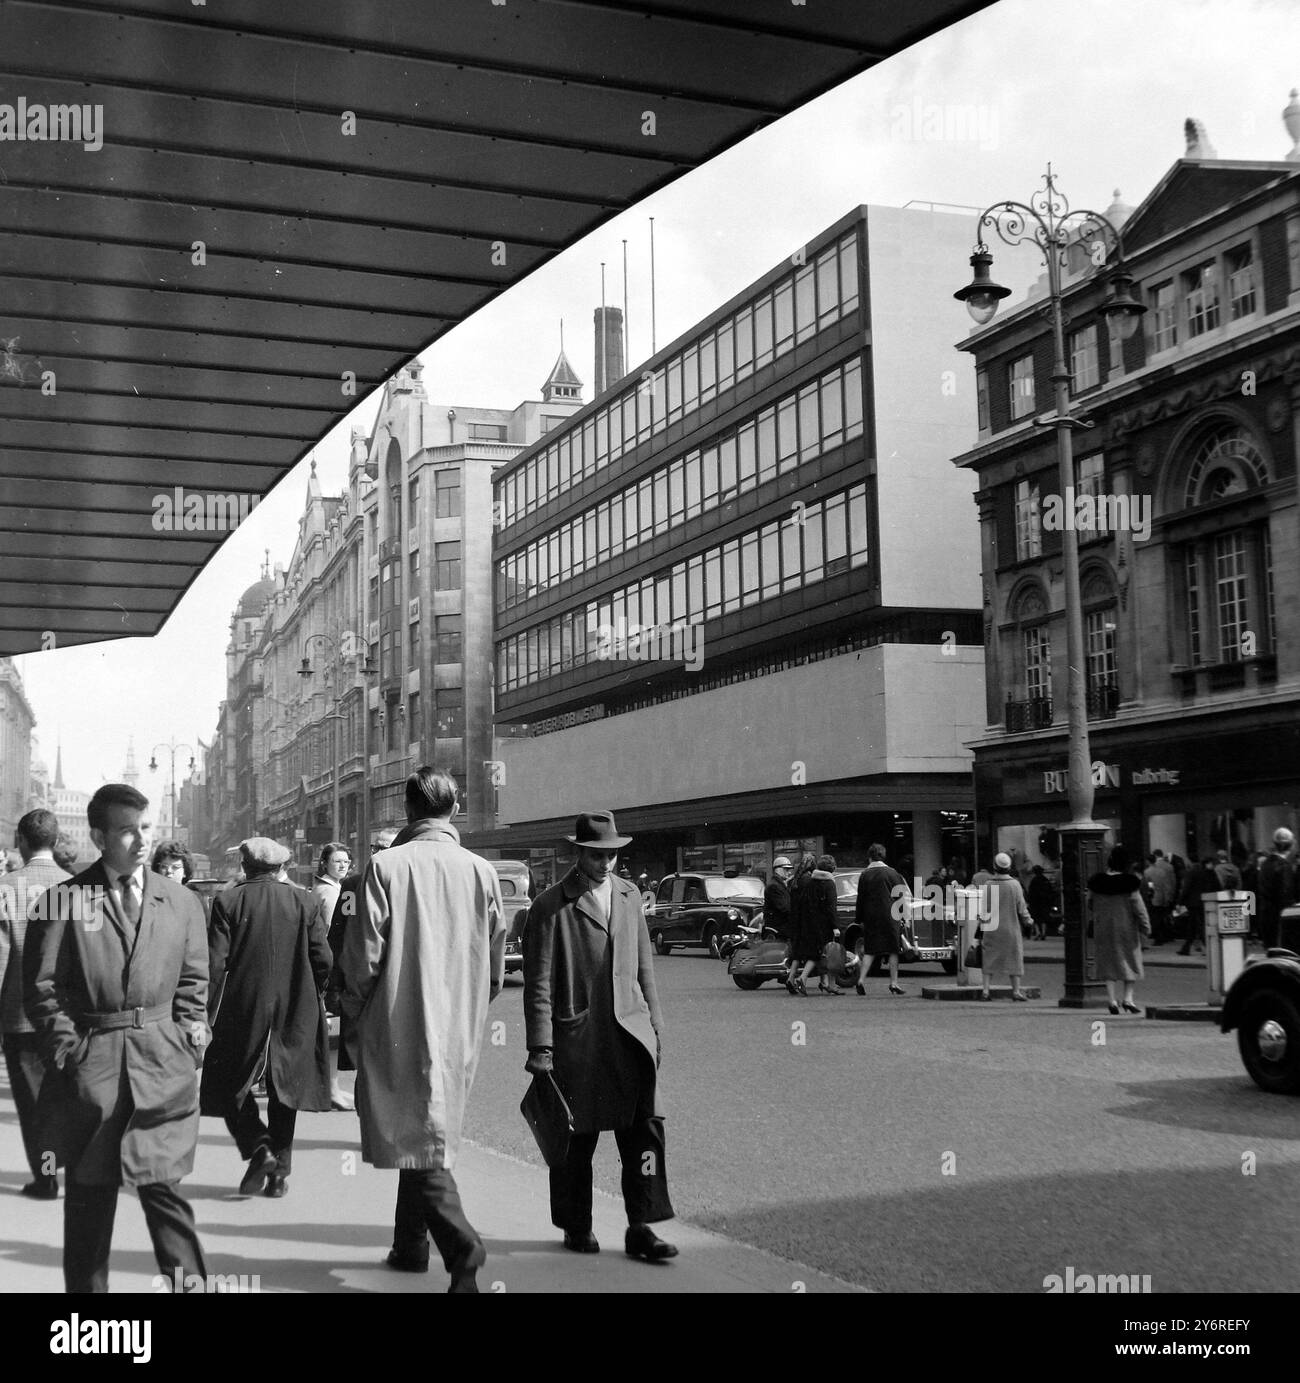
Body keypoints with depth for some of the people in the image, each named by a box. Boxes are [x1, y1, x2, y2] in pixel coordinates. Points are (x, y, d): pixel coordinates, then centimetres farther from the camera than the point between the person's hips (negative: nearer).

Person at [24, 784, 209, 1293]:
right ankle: (86, 1288, 19)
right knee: (88, 1198, 8)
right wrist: (69, 1047, -6)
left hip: (162, 1066, 1)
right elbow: (42, 987, 0)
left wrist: (189, 1038, 4)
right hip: (90, 1066, -1)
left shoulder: (182, 902, 9)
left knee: (163, 1188, -2)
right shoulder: (62, 902, -1)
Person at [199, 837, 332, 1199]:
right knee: (285, 1089, 13)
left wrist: (208, 1013, -1)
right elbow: (323, 960, -1)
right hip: (295, 1015, 2)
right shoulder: (303, 902, 2)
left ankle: (258, 1146, -10)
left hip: (243, 1010, -2)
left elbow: (215, 962, -8)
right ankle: (279, 1171, 14)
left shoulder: (228, 901, -4)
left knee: (232, 1086, 11)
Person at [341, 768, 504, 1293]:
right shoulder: (481, 871, 0)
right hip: (458, 1030, 5)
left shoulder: (387, 865, -12)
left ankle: (460, 1245, -16)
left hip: (400, 1023, -4)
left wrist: (355, 1007, 6)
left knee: (415, 1134, -1)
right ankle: (411, 1245, 28)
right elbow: (495, 964, 6)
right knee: (427, 1133, 18)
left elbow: (365, 952, -11)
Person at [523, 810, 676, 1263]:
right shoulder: (551, 907, -5)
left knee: (645, 1127, -5)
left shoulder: (629, 896, 12)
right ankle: (576, 1227, 23)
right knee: (576, 1139, 7)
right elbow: (538, 984, -6)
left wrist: (654, 1025, 14)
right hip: (576, 1038, -4)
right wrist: (540, 1049, -10)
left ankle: (640, 1229, 2)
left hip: (631, 1031, 4)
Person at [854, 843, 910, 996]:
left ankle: (861, 980, -7)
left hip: (870, 918, 2)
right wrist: (902, 916, 9)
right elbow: (900, 896, 2)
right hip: (890, 917, -1)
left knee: (869, 951, 7)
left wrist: (859, 919, 11)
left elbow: (861, 900, 4)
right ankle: (894, 983, 5)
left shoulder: (864, 875, 1)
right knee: (893, 950, 7)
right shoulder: (892, 873, -1)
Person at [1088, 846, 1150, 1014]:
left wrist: (1091, 922, 24)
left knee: (1108, 963, 8)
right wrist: (1145, 926, 0)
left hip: (1103, 929, 2)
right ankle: (1127, 997, 2)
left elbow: (1090, 904, 9)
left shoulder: (1096, 883, -2)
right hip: (1126, 928, -2)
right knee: (1129, 961, 11)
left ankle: (1112, 999, 2)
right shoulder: (1129, 883, -11)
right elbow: (1138, 906, -9)